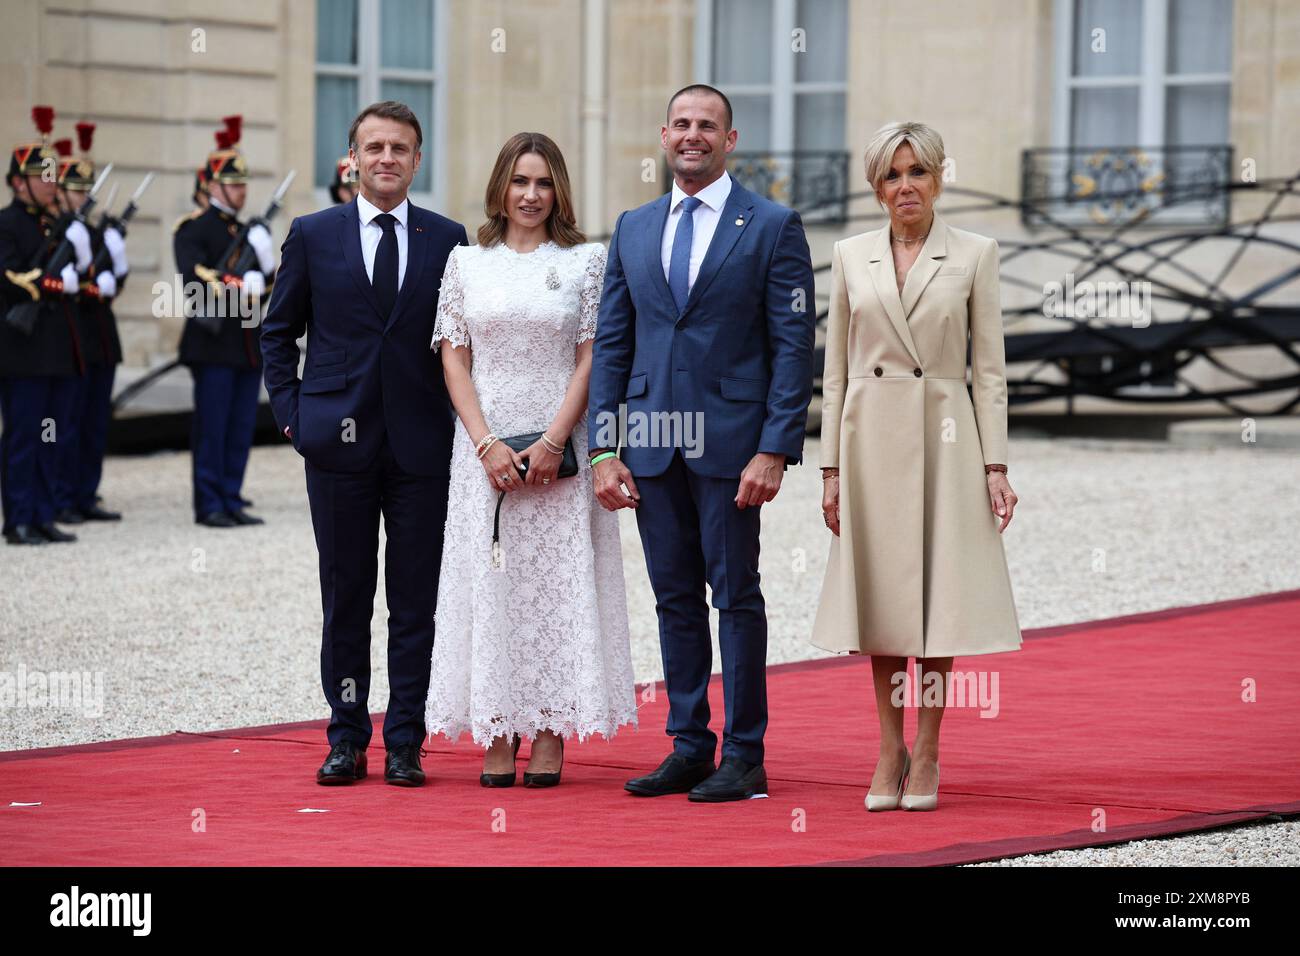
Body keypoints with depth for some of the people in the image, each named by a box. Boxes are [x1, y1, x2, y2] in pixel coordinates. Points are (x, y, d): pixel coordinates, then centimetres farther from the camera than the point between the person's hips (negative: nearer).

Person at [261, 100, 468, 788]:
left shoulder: (447, 240, 6)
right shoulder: (312, 235, 6)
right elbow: (278, 332, 11)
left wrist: (461, 419, 0)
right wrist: (291, 413, 2)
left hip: (421, 444, 0)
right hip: (338, 440, 0)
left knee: (415, 601, 1)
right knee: (345, 596, 5)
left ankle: (405, 744, 7)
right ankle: (347, 741, 12)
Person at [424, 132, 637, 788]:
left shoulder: (587, 261, 4)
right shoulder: (466, 262, 8)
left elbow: (590, 359, 0)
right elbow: (454, 360, 5)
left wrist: (553, 442, -10)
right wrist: (487, 445, -7)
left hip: (561, 450, -1)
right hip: (485, 446, 1)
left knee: (558, 582, -3)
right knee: (490, 585, -1)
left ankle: (550, 734, 0)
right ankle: (497, 735, 2)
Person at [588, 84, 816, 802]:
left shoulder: (772, 227, -1)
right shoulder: (633, 230, 13)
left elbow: (793, 345, -5)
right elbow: (610, 345, 12)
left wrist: (775, 449, -13)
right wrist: (604, 449, 3)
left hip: (730, 440, -4)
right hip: (651, 444, 4)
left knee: (735, 595, -1)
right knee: (674, 599, 9)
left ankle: (744, 757, 4)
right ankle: (689, 747, 16)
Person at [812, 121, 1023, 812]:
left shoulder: (974, 255, 2)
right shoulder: (850, 257, 7)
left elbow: (989, 367, 2)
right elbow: (836, 368, 9)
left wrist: (995, 464, -5)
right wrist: (831, 467, 3)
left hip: (945, 434, -2)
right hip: (872, 437, 2)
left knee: (938, 593, -1)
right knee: (881, 594, 5)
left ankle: (925, 756, 7)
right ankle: (889, 753, 14)